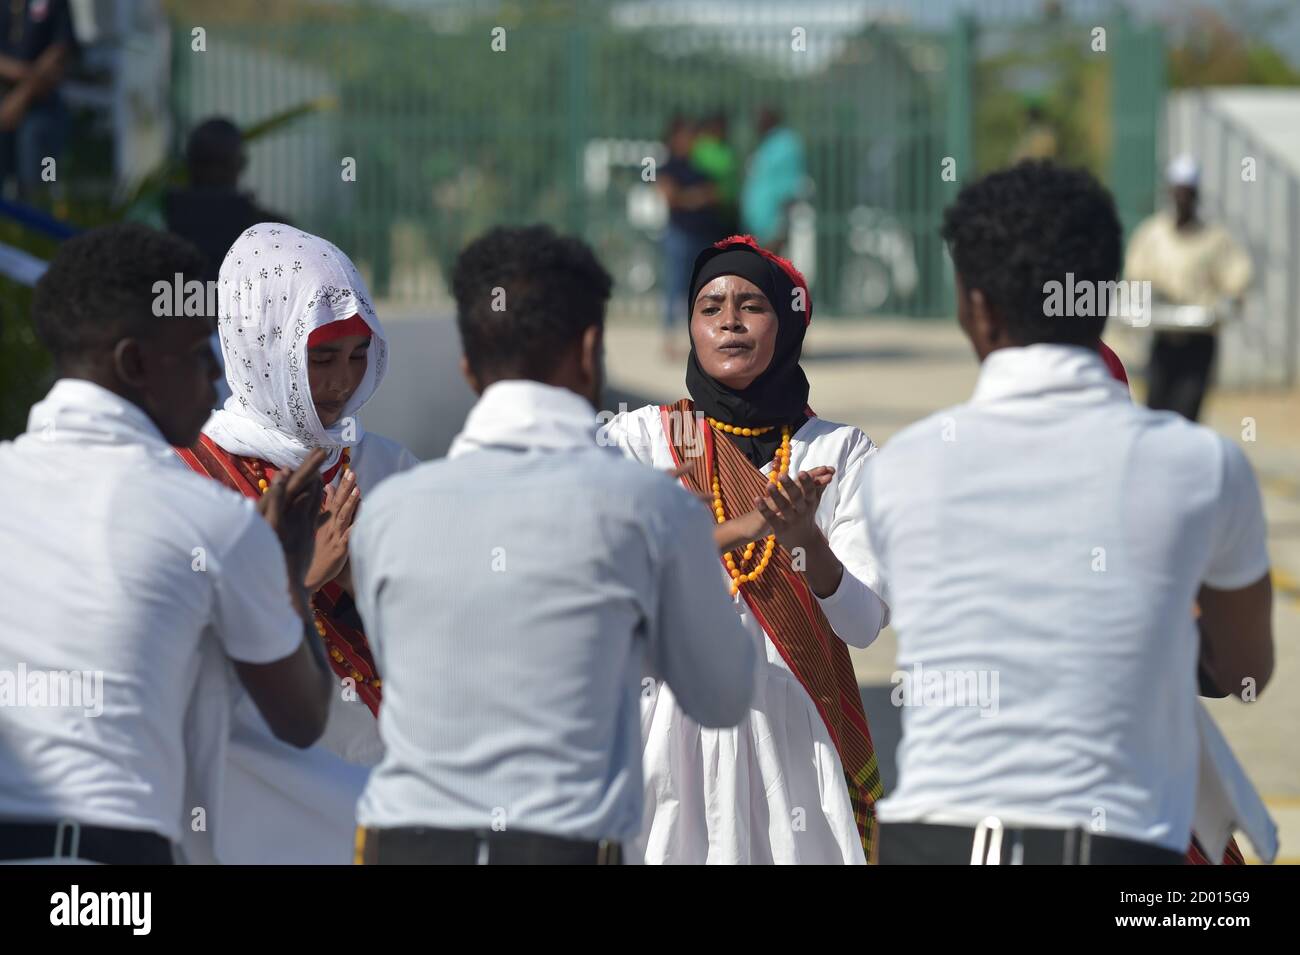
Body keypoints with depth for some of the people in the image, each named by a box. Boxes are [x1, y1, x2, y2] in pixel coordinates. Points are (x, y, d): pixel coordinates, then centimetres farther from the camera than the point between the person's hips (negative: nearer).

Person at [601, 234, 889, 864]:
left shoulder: (840, 451, 6)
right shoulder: (642, 436, 5)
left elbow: (864, 622, -3)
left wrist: (808, 541, -23)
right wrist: (746, 527, -24)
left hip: (792, 733, 1)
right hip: (673, 723, -1)